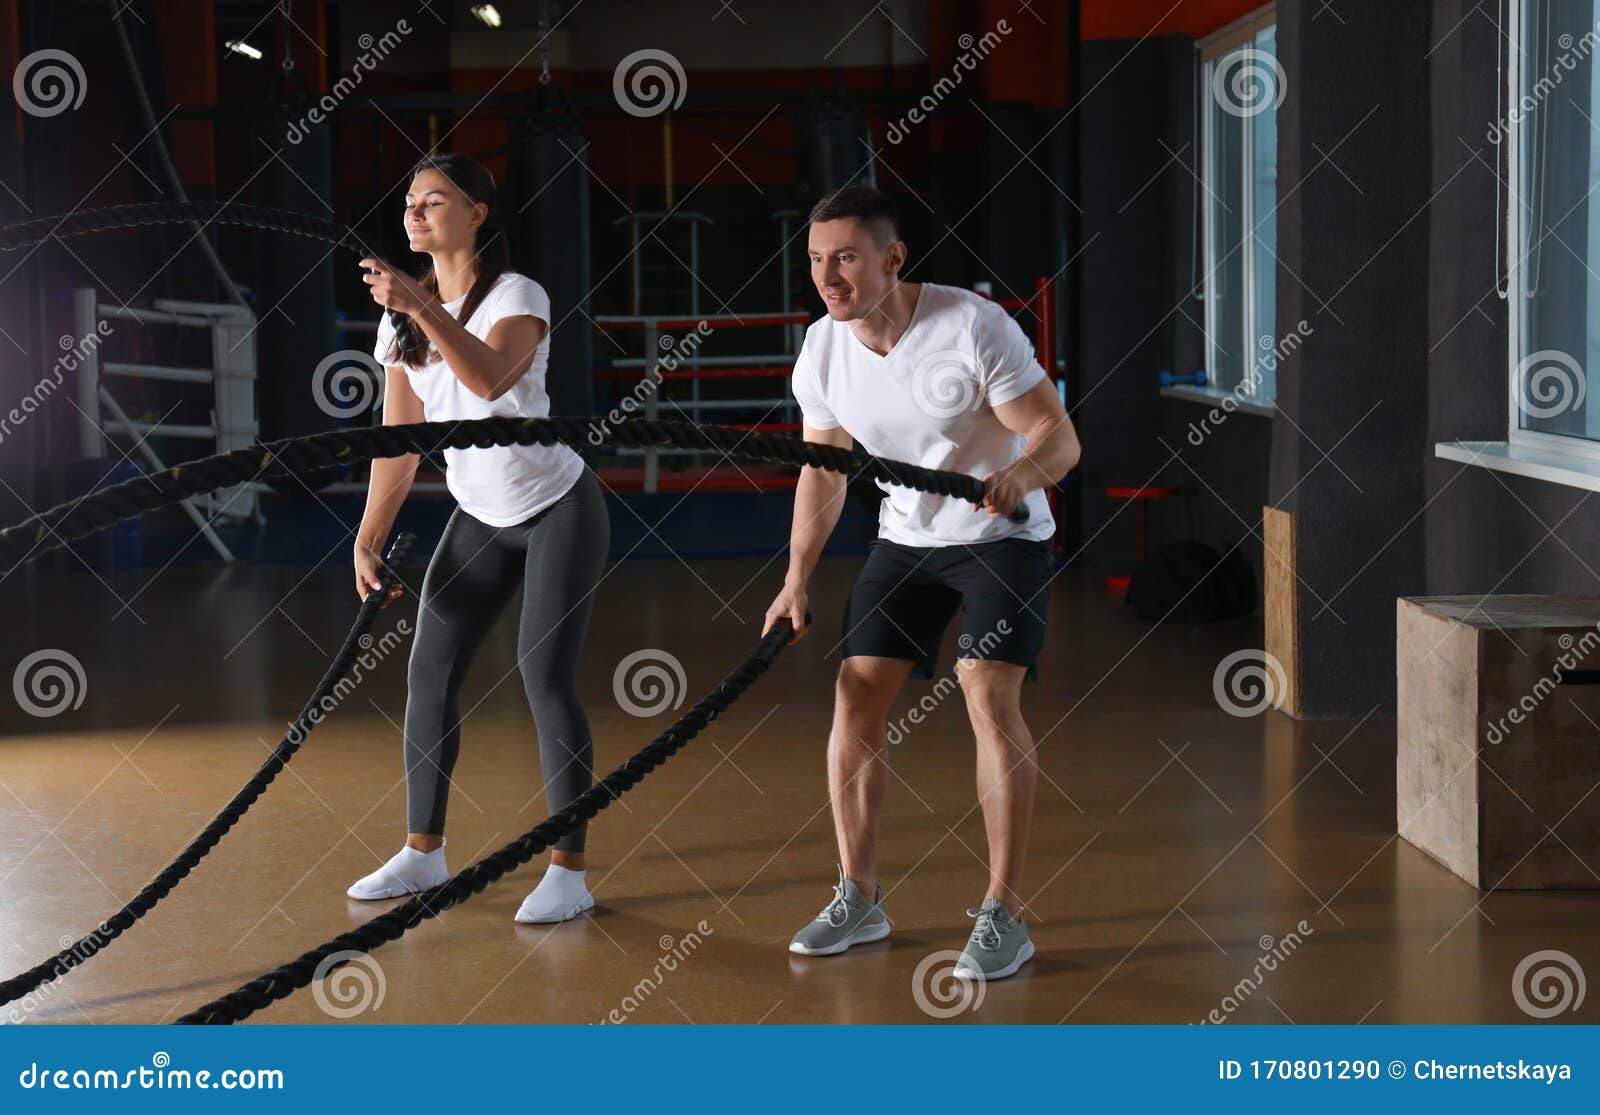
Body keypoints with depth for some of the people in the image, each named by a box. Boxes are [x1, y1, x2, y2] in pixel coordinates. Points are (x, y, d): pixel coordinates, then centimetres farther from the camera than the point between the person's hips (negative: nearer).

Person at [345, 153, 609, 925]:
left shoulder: (518, 297, -17)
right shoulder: (401, 318, 2)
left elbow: (492, 378, -39)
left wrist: (424, 309, -49)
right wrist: (370, 536, -1)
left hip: (558, 511, -6)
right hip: (479, 519, 7)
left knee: (545, 676, -13)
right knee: (430, 673, 3)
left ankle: (568, 873, -5)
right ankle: (423, 853, 17)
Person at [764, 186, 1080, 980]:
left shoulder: (974, 327, -24)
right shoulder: (822, 352, -7)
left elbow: (1061, 438, -24)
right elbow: (823, 470, 8)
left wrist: (1020, 474, -47)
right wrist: (797, 580, 5)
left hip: (1002, 536, -5)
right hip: (904, 540, 5)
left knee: (988, 696, -20)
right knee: (855, 698, -4)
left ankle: (1004, 916, -12)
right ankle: (859, 899, 10)